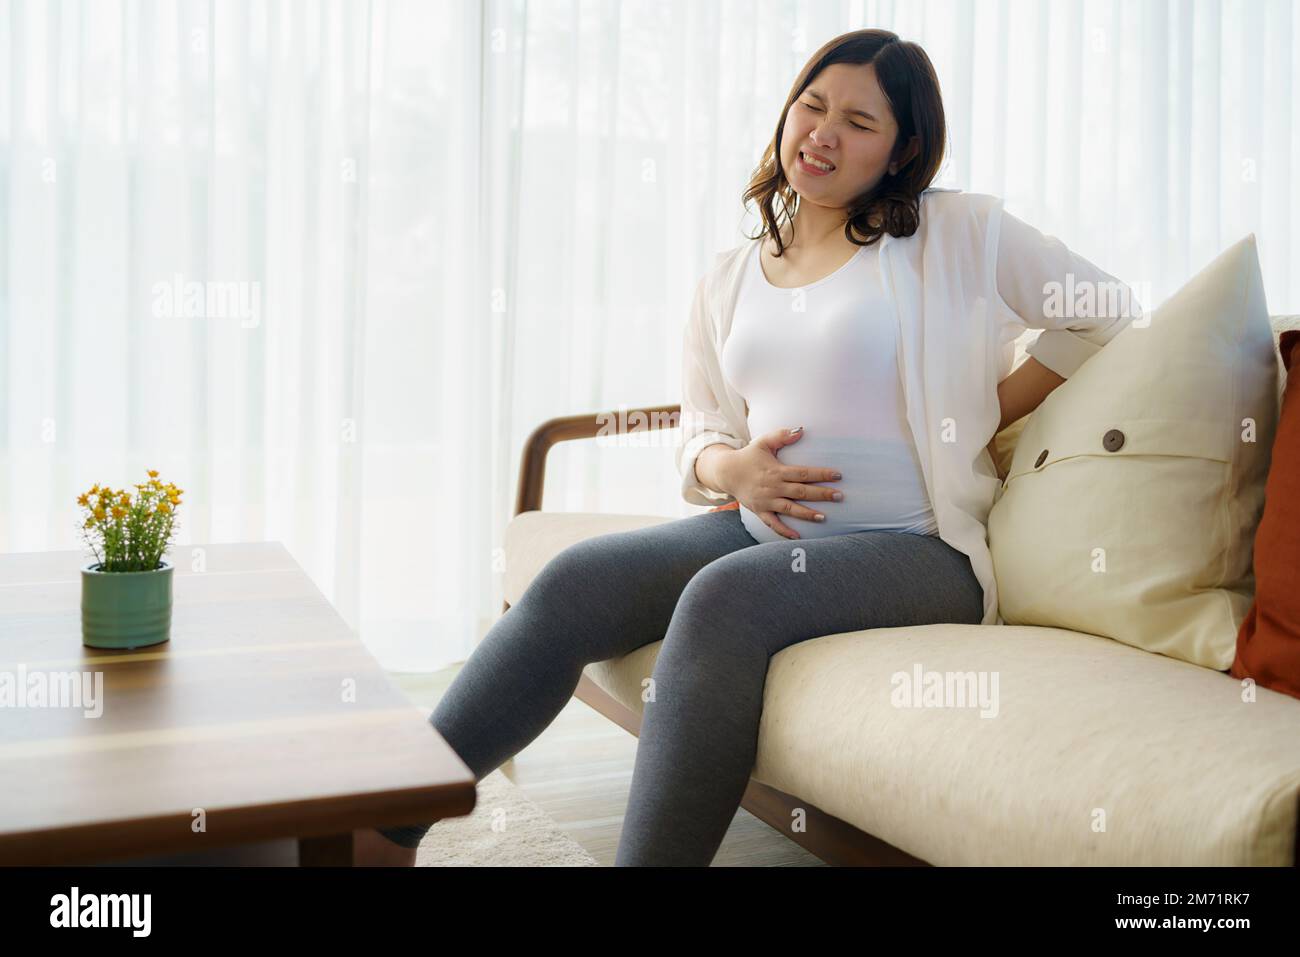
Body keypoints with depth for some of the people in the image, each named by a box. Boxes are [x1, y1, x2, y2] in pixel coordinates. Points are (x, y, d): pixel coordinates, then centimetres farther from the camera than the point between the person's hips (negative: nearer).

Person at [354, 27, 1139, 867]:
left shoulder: (956, 233, 3)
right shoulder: (730, 279, 17)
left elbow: (1102, 313, 3)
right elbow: (697, 438, 19)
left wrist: (980, 419, -3)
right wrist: (732, 468, -5)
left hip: (915, 547, -4)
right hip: (761, 529, 5)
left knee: (726, 595, -35)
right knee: (572, 583, -17)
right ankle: (395, 825, -10)